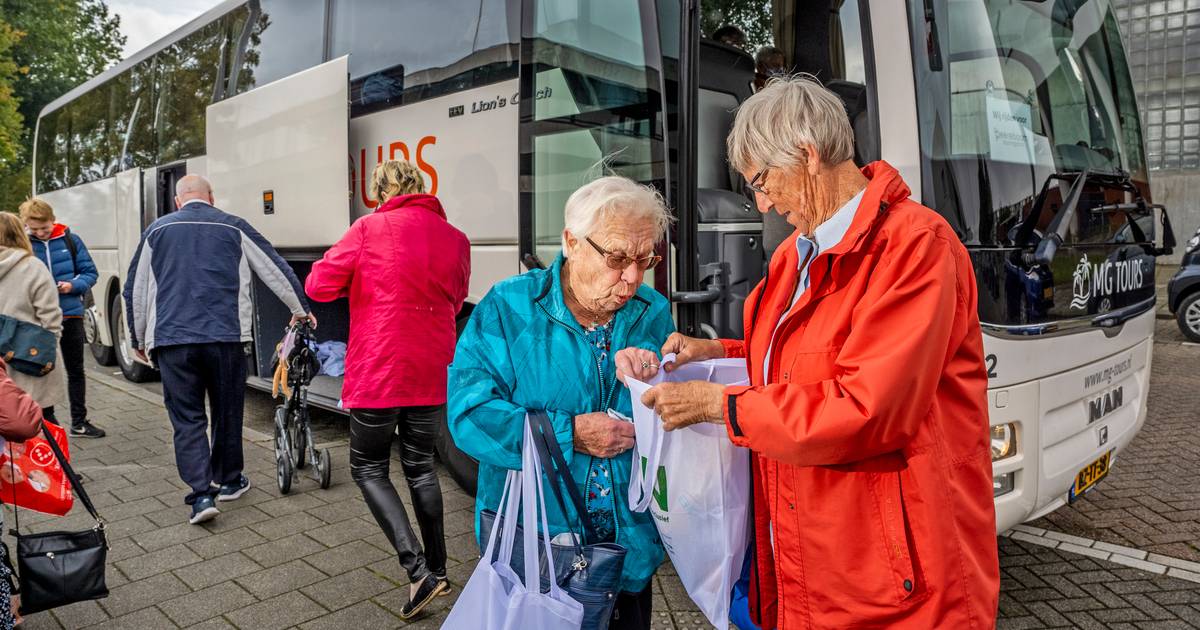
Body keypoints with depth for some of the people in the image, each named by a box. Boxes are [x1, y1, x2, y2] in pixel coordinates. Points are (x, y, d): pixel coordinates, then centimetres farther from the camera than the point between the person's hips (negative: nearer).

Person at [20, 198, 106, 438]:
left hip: (71, 315, 1)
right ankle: (47, 421, 23)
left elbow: (89, 273, 2)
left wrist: (73, 285, -17)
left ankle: (79, 422, 22)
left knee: (75, 370, 11)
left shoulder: (70, 240, -2)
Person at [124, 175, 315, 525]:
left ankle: (201, 494, -5)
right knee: (227, 411, 14)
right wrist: (300, 310, 23)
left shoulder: (157, 231, 13)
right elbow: (275, 270, 11)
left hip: (172, 340, 1)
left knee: (187, 418, 4)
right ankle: (228, 481, 27)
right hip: (226, 336, 0)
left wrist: (139, 340, 26)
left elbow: (135, 290, 15)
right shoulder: (233, 227, 9)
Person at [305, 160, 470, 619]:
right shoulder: (456, 240, 4)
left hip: (378, 374, -4)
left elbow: (317, 286, -2)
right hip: (433, 374, 4)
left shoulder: (369, 229, -8)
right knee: (420, 466, 20)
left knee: (369, 469, 11)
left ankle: (419, 571, -1)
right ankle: (437, 568, 27)